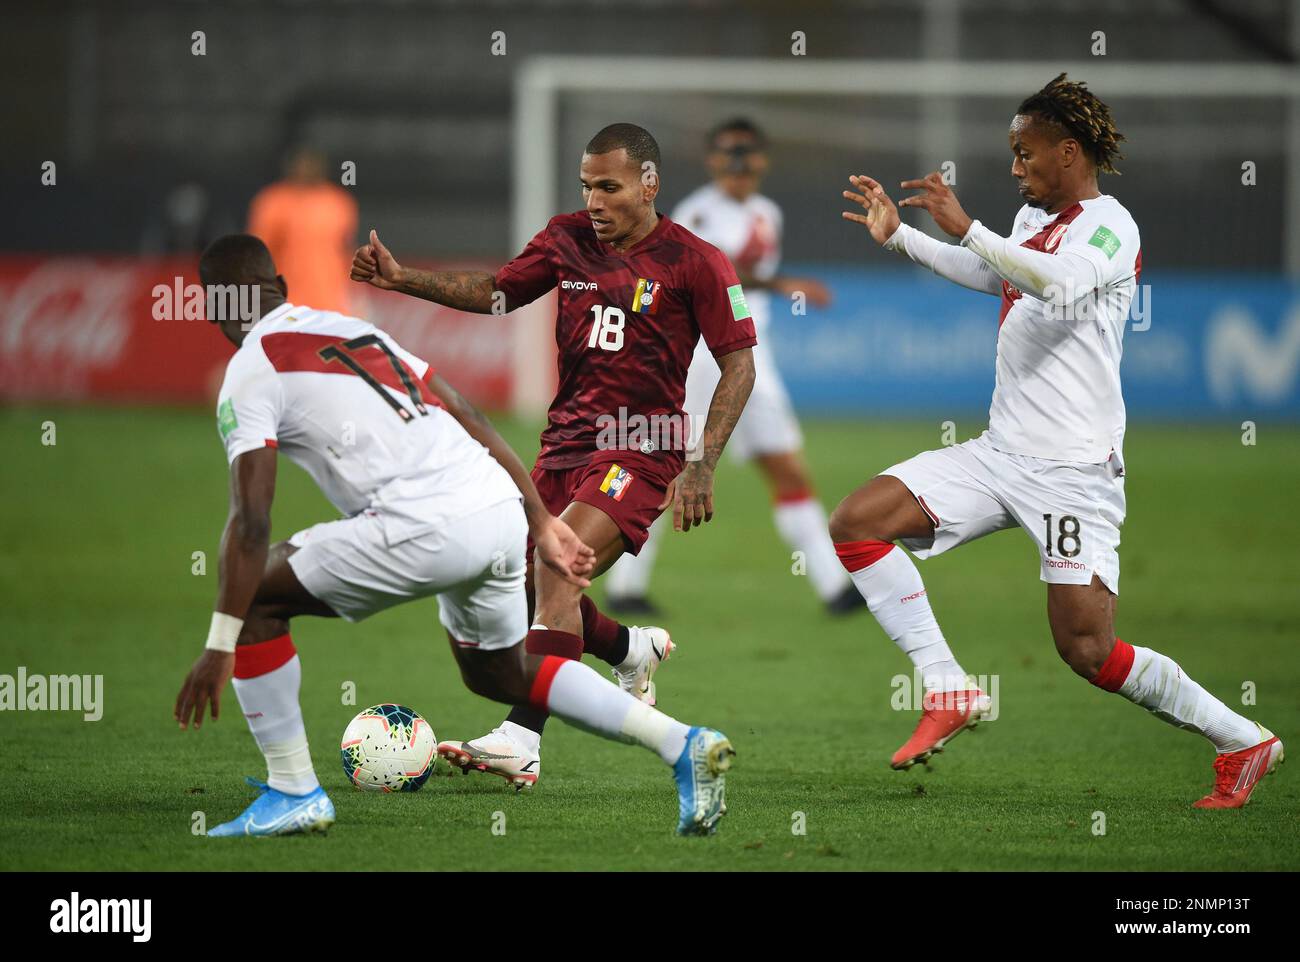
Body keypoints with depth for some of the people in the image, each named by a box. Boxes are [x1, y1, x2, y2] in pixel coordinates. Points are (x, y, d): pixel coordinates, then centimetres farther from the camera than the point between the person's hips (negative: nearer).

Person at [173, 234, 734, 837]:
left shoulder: (249, 374, 4)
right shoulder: (354, 329, 26)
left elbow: (250, 522, -7)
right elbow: (471, 420, 24)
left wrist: (220, 649, -8)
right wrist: (542, 523, 27)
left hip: (426, 528, -8)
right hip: (502, 510, 8)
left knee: (257, 596, 8)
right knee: (498, 673, 29)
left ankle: (293, 792, 6)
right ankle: (683, 746, 20)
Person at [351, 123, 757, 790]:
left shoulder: (695, 263, -7)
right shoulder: (567, 239, 8)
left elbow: (739, 364, -5)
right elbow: (495, 292, 19)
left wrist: (702, 467, -13)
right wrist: (402, 278, 5)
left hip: (640, 452, -7)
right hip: (564, 445, 7)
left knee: (556, 565, -25)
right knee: (525, 591, 7)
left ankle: (521, 742, -30)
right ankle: (635, 650, 38)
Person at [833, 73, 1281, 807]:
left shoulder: (1108, 224, -12)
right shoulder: (1034, 219, 15)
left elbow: (1062, 284, -34)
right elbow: (993, 276, 37)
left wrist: (967, 229, -33)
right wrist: (898, 237, 38)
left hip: (1074, 468, -9)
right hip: (999, 454, 9)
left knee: (1088, 651, -13)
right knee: (856, 524, -4)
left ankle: (1244, 742, 6)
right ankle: (950, 690, -2)